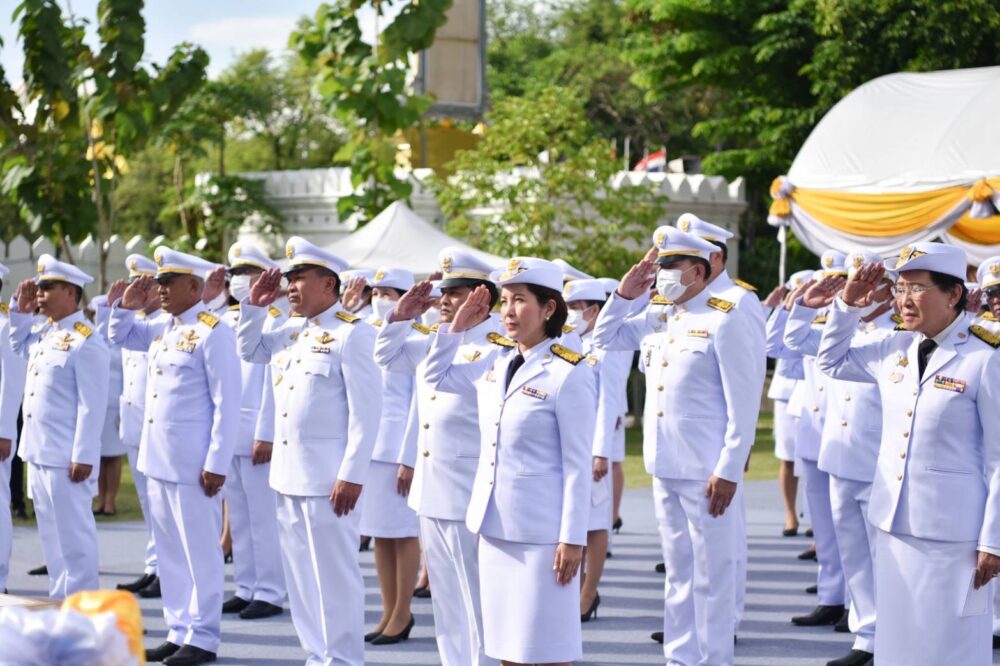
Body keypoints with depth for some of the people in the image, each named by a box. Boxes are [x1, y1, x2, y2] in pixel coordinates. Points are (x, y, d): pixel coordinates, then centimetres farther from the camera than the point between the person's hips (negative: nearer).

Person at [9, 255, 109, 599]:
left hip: (65, 457, -9)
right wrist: (21, 310, 17)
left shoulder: (85, 342, -14)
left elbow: (92, 406, -16)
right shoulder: (44, 333, 11)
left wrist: (83, 456, -19)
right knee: (50, 531, 14)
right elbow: (18, 345, 35)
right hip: (38, 453, 9)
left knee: (73, 532, -2)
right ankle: (60, 600, 22)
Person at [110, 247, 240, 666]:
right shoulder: (162, 329, 11)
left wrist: (217, 464, -17)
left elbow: (227, 405, -15)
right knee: (170, 551, 13)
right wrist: (127, 305, 9)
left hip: (193, 465, -8)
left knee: (199, 552, 0)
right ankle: (179, 631, 21)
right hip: (158, 459, 8)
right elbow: (120, 336, 30)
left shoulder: (212, 333, -13)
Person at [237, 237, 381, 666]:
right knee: (300, 574, 13)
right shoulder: (290, 332, 13)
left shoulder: (351, 334, -11)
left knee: (333, 575, -3)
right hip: (288, 471, 8)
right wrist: (254, 306, 13)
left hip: (327, 476, -8)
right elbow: (249, 351, 30)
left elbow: (366, 410, -15)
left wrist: (352, 474, -19)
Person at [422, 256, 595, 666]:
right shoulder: (497, 360, 8)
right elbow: (436, 377, 25)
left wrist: (573, 539, -15)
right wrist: (456, 327, 10)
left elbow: (578, 465, -12)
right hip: (494, 524, 7)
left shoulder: (569, 373, -12)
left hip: (541, 531, -7)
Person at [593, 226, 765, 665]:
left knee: (711, 576, 0)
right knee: (678, 574, 14)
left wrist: (728, 471, -17)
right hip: (664, 467, 7)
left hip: (705, 473, -7)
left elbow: (744, 404, -13)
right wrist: (625, 294, 8)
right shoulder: (657, 322, 11)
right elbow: (604, 337, 26)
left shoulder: (726, 320, -10)